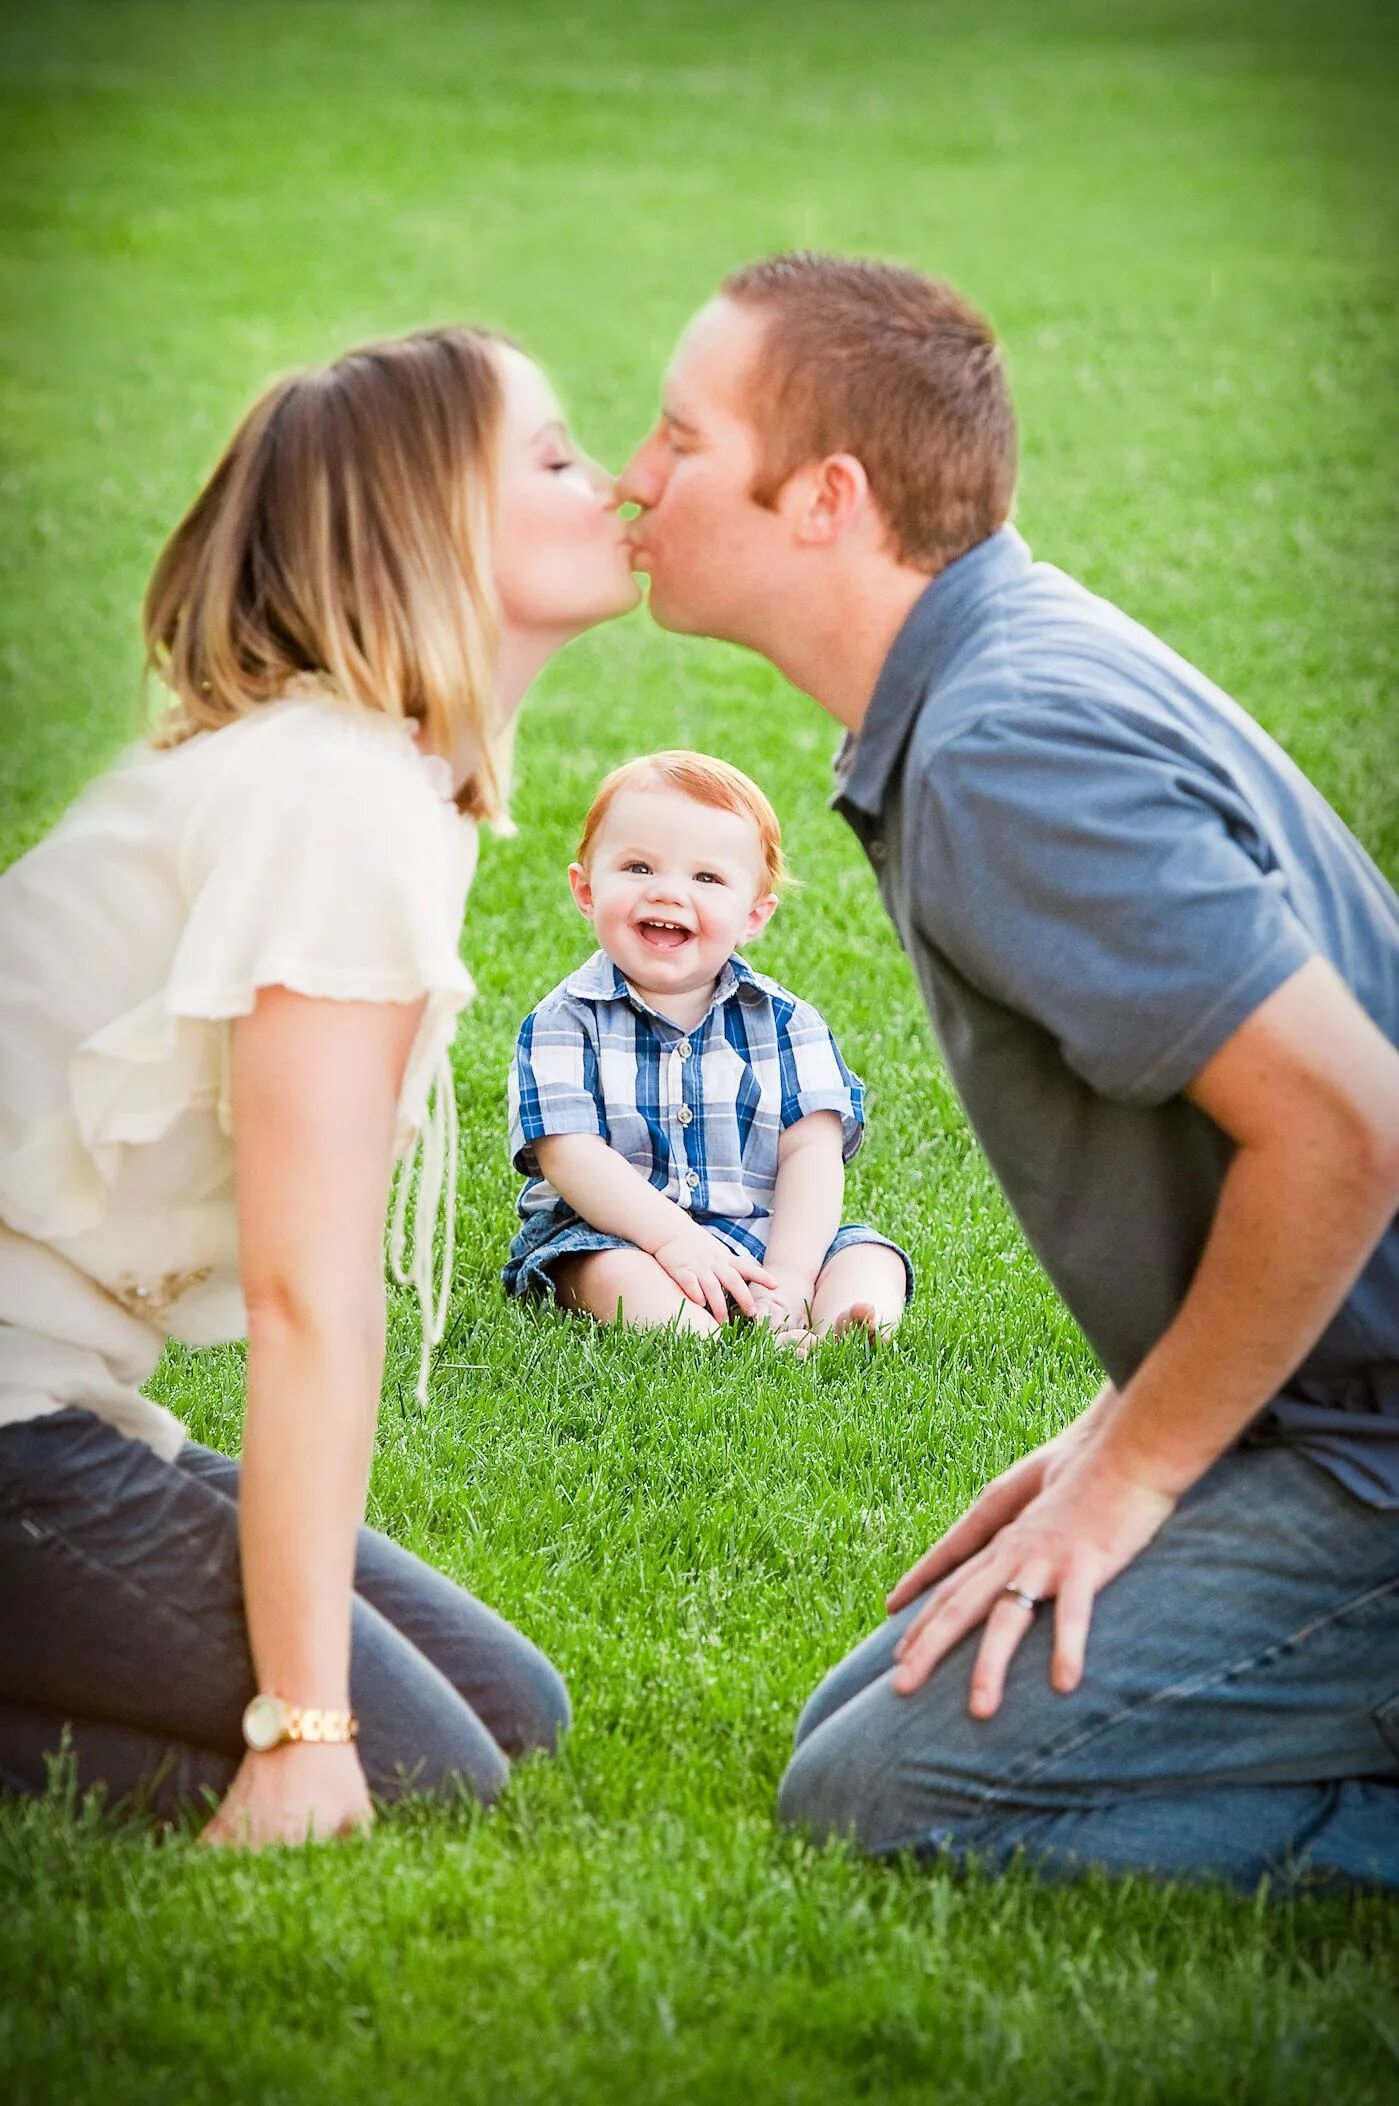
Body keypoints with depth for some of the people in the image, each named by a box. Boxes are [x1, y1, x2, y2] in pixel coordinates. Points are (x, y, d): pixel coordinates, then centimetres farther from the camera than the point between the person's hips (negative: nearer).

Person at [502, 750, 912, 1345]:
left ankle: (837, 1329, -49)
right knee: (617, 1270, -35)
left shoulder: (784, 1022, 6)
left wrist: (788, 1277, -19)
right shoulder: (565, 1022, -1)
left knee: (869, 1254, -19)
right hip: (618, 1237, -3)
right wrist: (674, 1239, -26)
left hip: (764, 1239, 3)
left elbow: (811, 1152, -2)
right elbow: (570, 1156, -13)